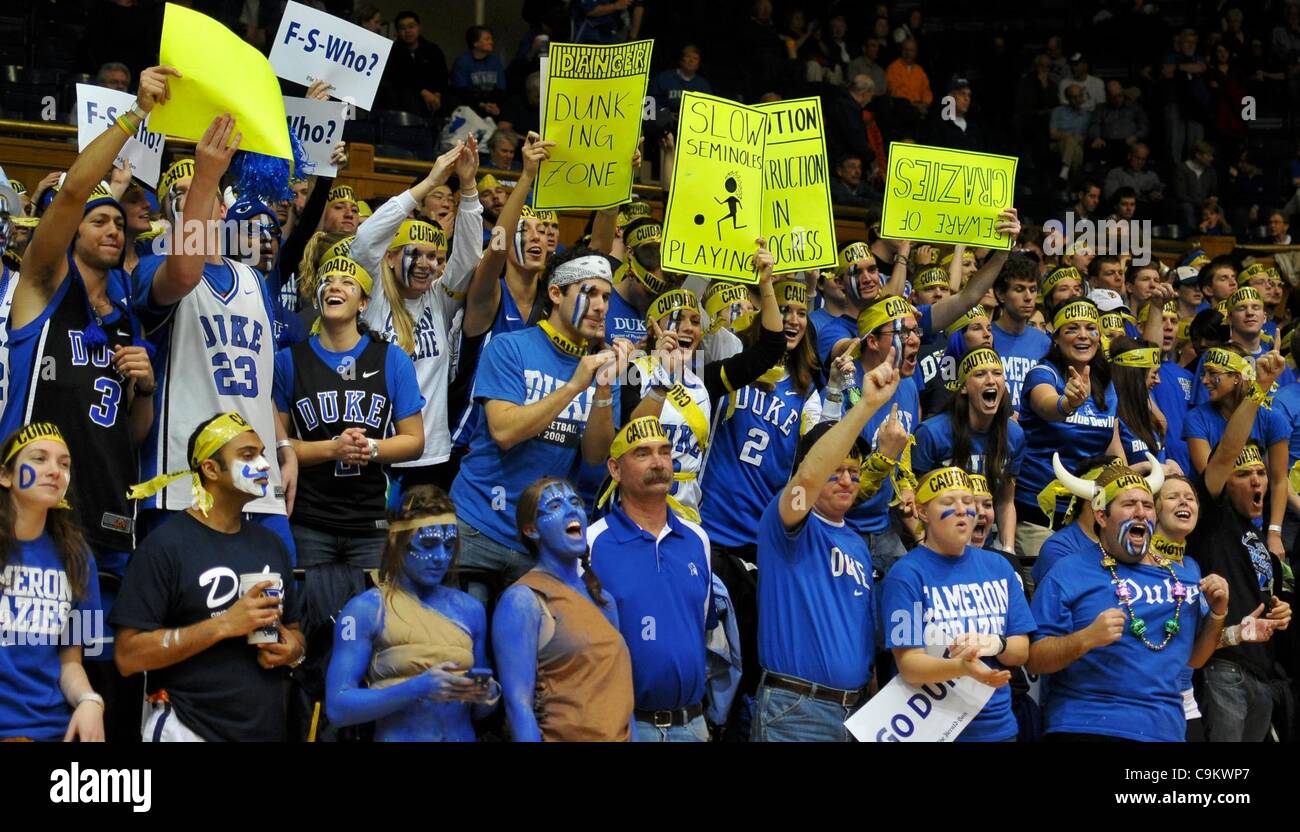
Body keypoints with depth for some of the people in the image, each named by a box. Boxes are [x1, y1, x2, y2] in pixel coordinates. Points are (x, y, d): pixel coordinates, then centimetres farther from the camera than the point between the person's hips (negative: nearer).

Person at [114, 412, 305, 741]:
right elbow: (128, 655, -16)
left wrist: (294, 650, -4)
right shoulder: (166, 544, -11)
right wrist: (223, 625, -23)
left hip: (268, 730, 6)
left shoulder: (272, 545, 10)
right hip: (189, 730, -6)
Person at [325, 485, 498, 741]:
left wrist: (488, 694, -3)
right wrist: (418, 688, -18)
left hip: (464, 736, 4)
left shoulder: (470, 609, 8)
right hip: (398, 737, -4)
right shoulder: (366, 610, -4)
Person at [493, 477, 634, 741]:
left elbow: (622, 695, 13)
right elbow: (519, 704, -17)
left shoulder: (603, 599, 10)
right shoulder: (523, 600, -11)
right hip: (564, 736, -6)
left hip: (619, 735, 6)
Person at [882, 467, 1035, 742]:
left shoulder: (998, 567, 5)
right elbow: (908, 665, -16)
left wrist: (997, 644, -17)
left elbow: (1022, 651, 5)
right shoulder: (906, 574, -10)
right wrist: (961, 667, -34)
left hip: (999, 726, 5)